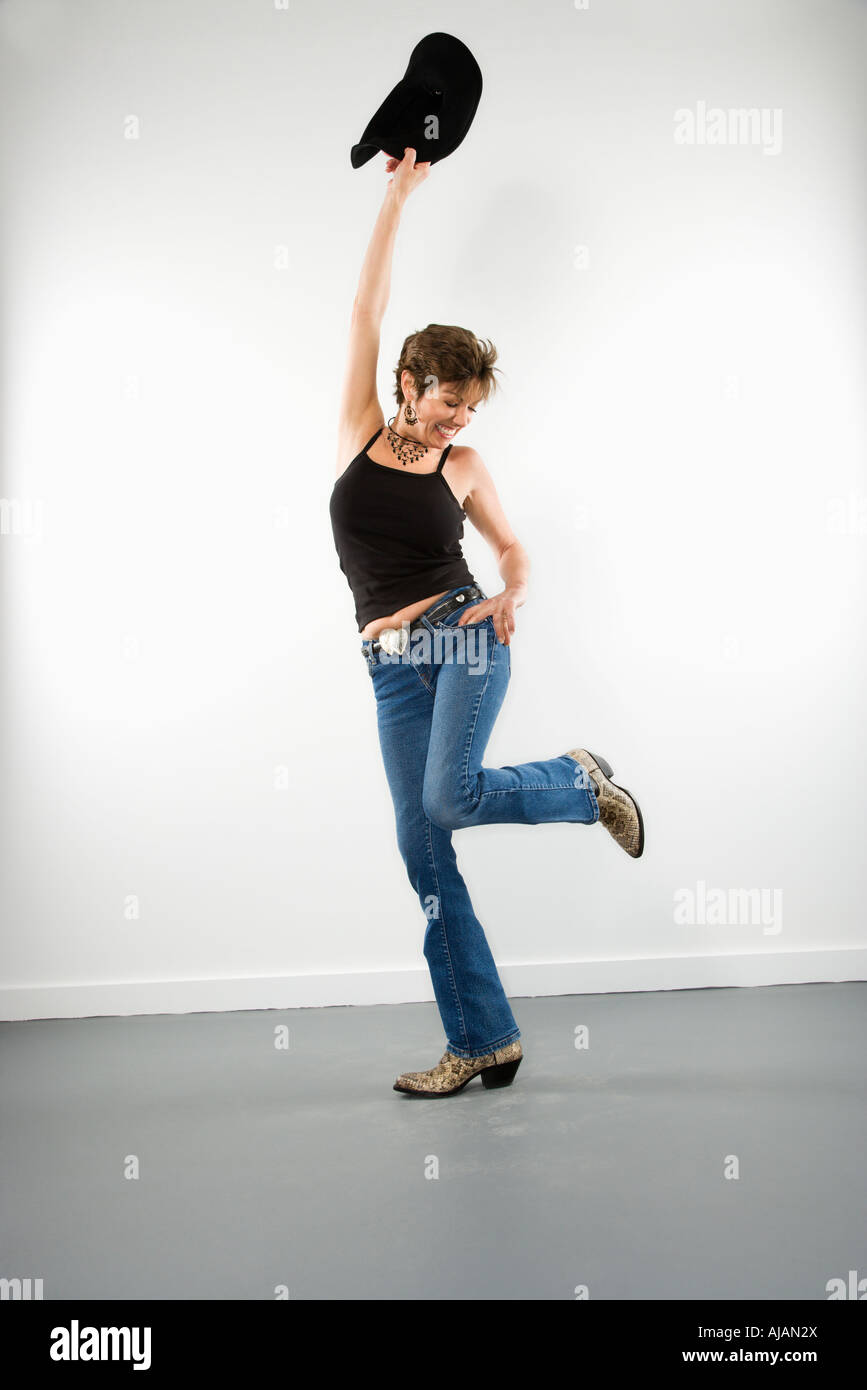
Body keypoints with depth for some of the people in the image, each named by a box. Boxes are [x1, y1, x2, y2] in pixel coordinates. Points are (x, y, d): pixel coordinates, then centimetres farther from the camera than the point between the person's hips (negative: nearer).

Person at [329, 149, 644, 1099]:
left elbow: (512, 546, 18)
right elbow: (366, 310, 4)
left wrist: (513, 595, -5)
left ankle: (581, 782, 5)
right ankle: (484, 1043, 4)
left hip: (463, 637, -2)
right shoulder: (360, 431, 7)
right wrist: (398, 193, 4)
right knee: (420, 847, -4)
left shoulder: (463, 467, 6)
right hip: (392, 665, 2)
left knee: (449, 798, -26)